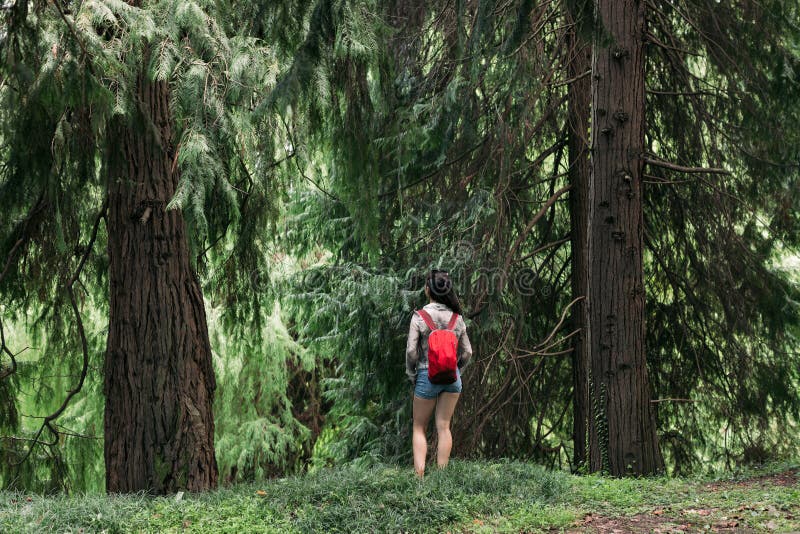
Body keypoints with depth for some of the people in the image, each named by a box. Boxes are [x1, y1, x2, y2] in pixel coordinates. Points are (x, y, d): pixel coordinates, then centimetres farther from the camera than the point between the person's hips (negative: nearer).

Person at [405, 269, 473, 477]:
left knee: (419, 428, 8)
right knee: (443, 427, 9)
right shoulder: (456, 317, 1)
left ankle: (419, 475, -5)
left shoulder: (420, 316, -11)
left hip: (427, 375, -3)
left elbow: (411, 351, -13)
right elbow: (467, 352, 4)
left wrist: (411, 375, 1)